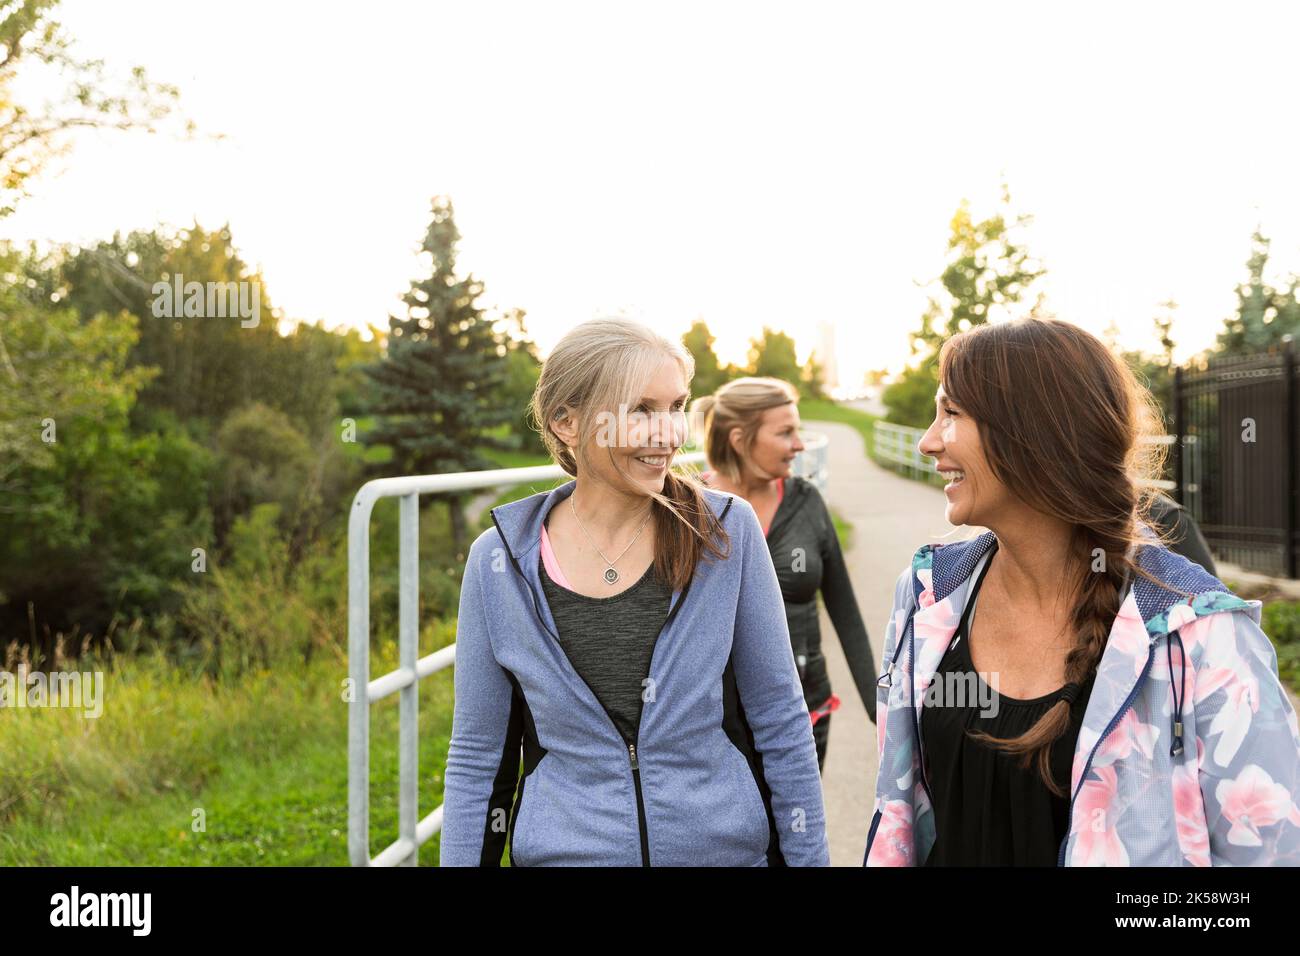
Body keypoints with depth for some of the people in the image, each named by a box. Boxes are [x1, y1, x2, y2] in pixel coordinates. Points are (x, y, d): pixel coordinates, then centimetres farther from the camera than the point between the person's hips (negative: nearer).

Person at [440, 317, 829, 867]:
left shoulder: (728, 533, -8)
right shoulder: (499, 562, -8)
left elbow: (780, 724, -2)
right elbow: (478, 760, 0)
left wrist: (808, 856, -2)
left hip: (729, 845, 0)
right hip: (565, 849, 0)